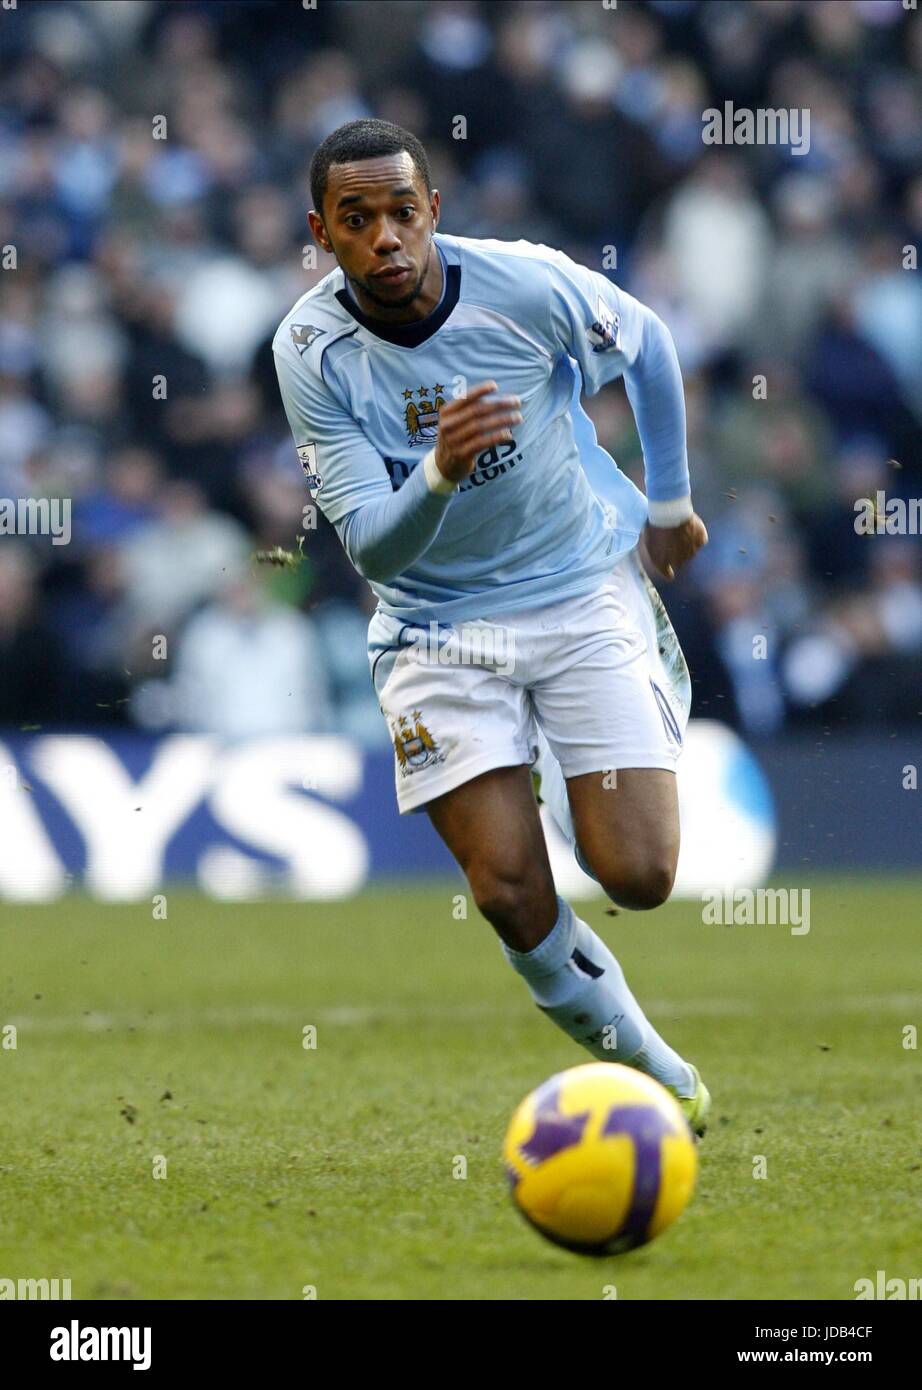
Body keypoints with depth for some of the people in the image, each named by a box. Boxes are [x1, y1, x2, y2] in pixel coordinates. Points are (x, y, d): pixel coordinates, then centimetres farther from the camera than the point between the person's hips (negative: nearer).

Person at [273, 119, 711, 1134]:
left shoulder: (526, 283, -17)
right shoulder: (310, 352, -15)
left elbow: (647, 345, 6)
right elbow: (371, 548, -17)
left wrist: (670, 503, 16)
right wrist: (441, 471, -38)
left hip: (586, 590, 0)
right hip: (439, 625, 0)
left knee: (638, 877, -11)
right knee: (512, 897, -14)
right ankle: (635, 1056, 10)